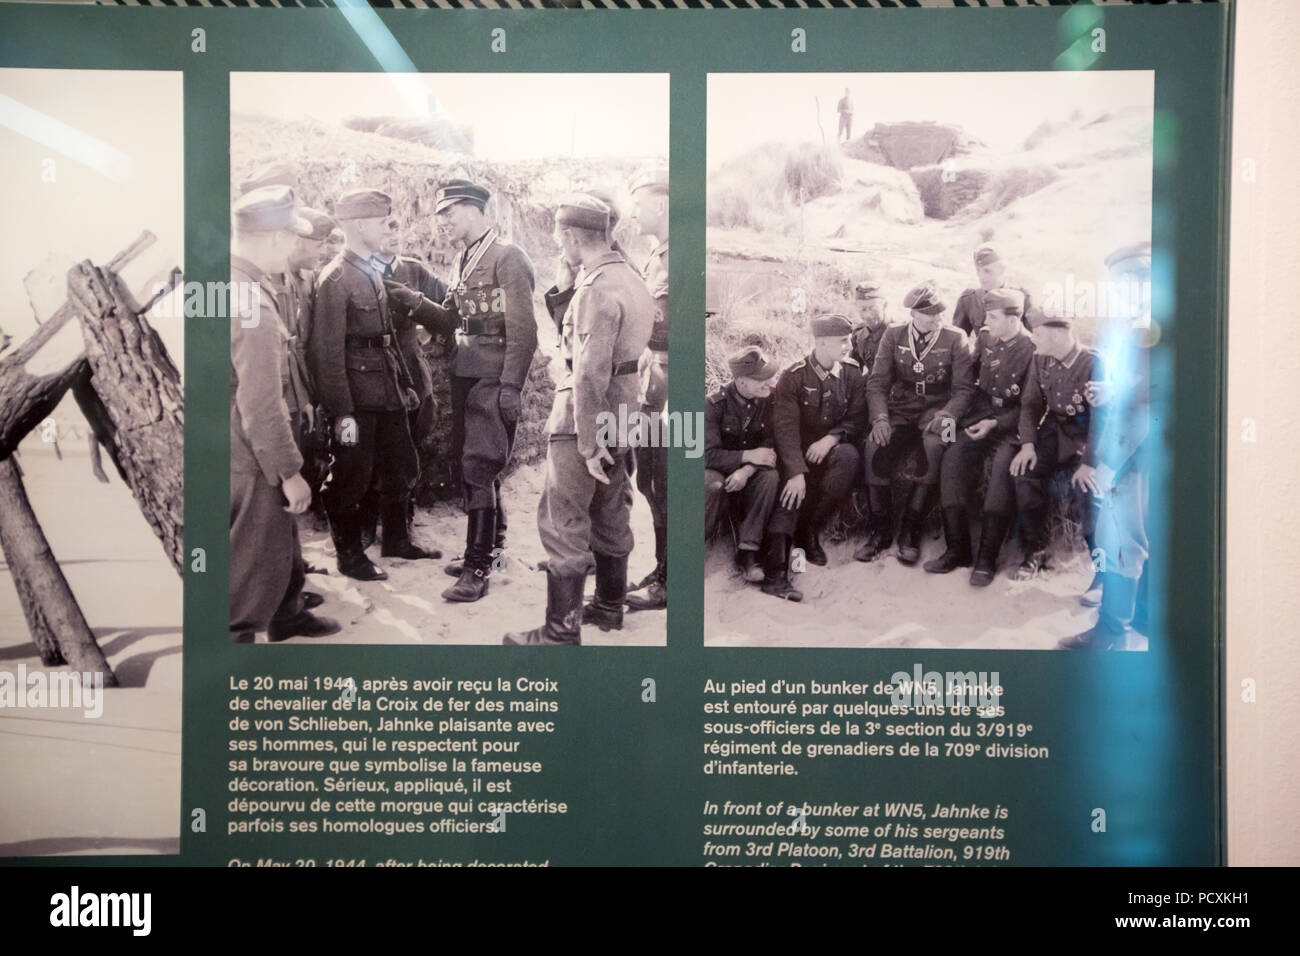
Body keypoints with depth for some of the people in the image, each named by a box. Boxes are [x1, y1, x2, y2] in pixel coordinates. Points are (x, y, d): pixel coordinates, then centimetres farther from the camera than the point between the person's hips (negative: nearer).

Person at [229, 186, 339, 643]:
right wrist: (291, 472, -18)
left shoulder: (239, 283, 1)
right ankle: (238, 634, 23)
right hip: (246, 456, -10)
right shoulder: (254, 306, -28)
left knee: (280, 532, 25)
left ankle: (287, 613, 44)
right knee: (256, 553, 7)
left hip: (242, 446, 10)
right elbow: (261, 407, -26)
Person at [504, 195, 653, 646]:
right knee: (611, 518, 18)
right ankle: (609, 607, 32)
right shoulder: (631, 279, 12)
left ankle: (561, 631, 1)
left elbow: (591, 373, -23)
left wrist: (588, 443, -21)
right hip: (620, 421, 10)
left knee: (562, 525, -4)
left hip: (585, 421, -10)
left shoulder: (597, 289, -19)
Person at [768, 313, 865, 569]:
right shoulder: (793, 377, -11)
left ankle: (810, 530, -20)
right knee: (794, 488, -29)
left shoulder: (851, 372, 0)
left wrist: (831, 438, -19)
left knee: (848, 457, -31)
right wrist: (796, 471, -31)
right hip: (800, 449, -2)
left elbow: (855, 418, 3)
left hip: (833, 444, 2)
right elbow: (786, 427, -18)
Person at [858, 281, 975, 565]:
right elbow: (877, 383, 3)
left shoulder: (954, 338, 2)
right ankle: (879, 529, -13)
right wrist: (880, 417, -15)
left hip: (936, 410, -1)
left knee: (934, 446, -36)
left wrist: (946, 415, -21)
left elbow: (964, 388, -1)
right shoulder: (894, 335, 7)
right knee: (873, 448, -29)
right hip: (900, 410, 2)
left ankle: (910, 531, -23)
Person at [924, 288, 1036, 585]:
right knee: (952, 458, -23)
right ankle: (957, 549, -19)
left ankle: (987, 557, -26)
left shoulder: (1031, 350, -6)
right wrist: (977, 420, 2)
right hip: (980, 417, 5)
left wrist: (995, 423, -15)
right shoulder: (985, 340, 10)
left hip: (1010, 425, -4)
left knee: (1003, 466, -32)